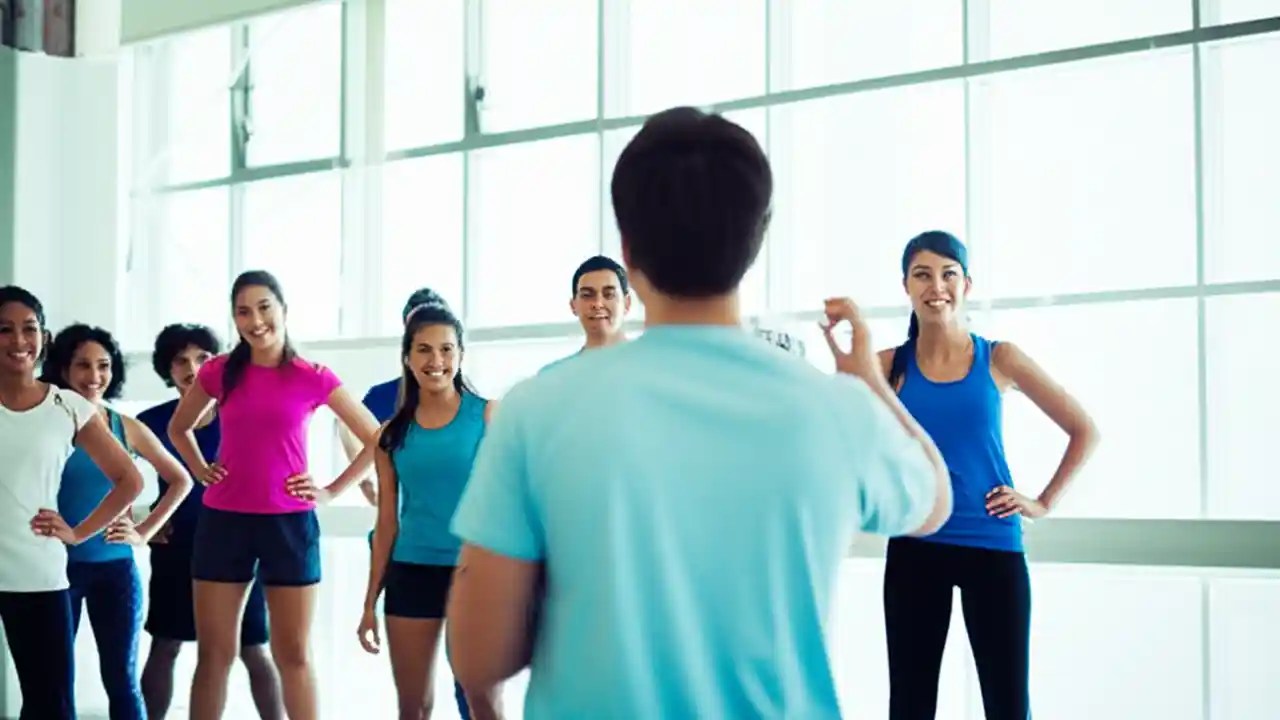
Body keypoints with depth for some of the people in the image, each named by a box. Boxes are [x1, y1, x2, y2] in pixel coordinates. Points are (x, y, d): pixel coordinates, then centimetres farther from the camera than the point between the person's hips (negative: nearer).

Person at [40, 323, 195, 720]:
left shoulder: (127, 428, 5)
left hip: (115, 568, 2)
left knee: (121, 679, 6)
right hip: (58, 565, -2)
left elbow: (181, 480, 13)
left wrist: (145, 531, 5)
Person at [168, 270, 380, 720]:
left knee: (293, 656, 5)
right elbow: (179, 428, 21)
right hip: (223, 521, 2)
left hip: (289, 523, -2)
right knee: (214, 654, 6)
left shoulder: (313, 379, -3)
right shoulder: (220, 372, 2)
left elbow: (375, 438, 4)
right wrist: (201, 471, 6)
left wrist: (331, 491, -2)